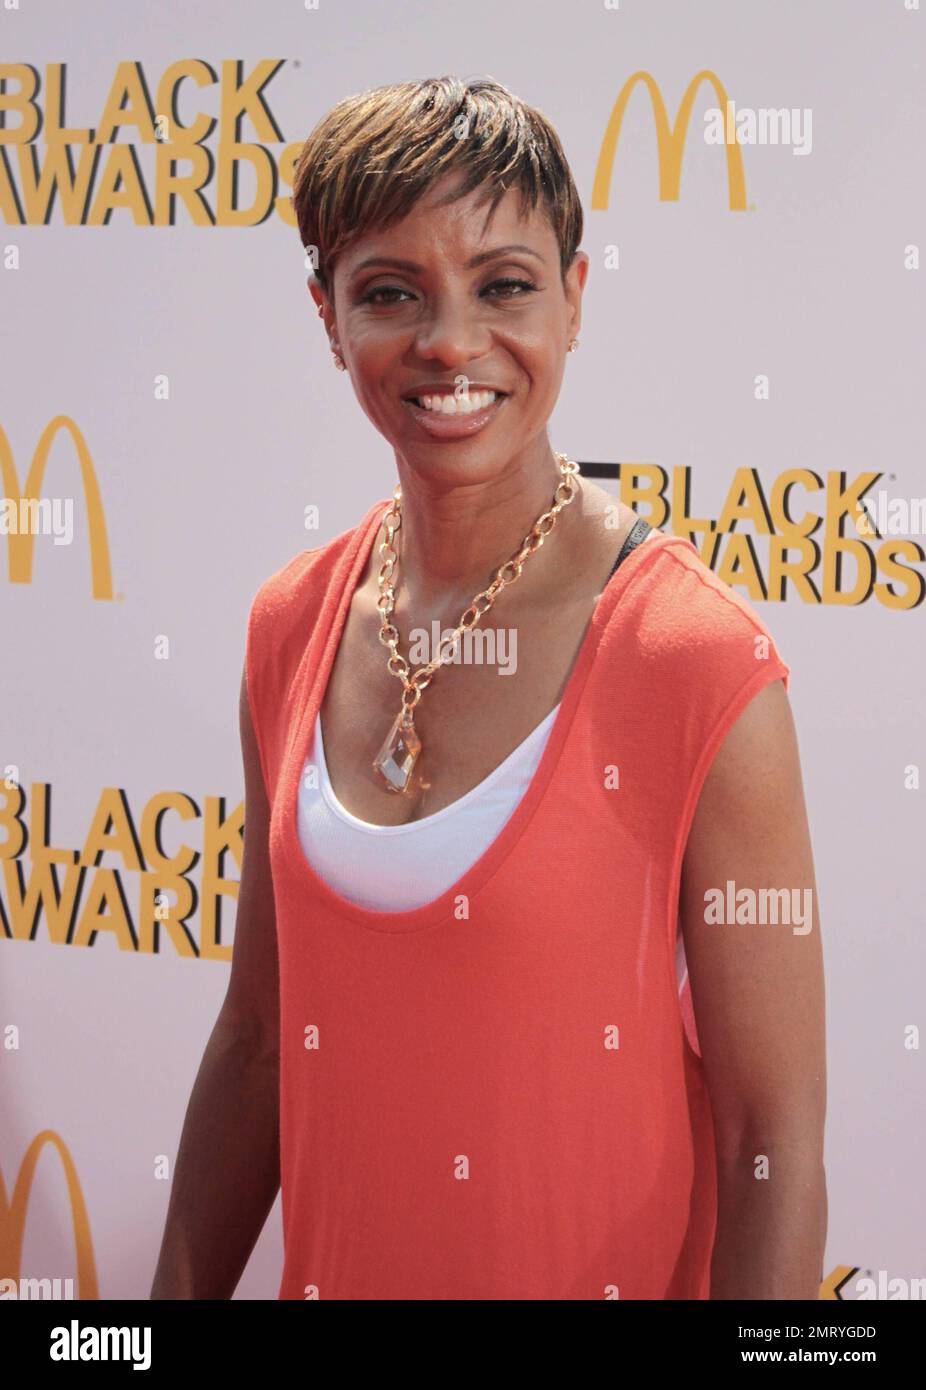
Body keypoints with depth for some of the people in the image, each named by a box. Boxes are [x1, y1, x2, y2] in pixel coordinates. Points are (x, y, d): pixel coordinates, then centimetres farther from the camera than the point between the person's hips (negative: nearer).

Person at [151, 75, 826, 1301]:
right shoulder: (291, 628, -5)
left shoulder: (705, 666, -20)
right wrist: (180, 1291, 7)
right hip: (336, 1265, 5)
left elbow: (775, 1147, -17)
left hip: (609, 1268, -4)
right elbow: (258, 1038, 4)